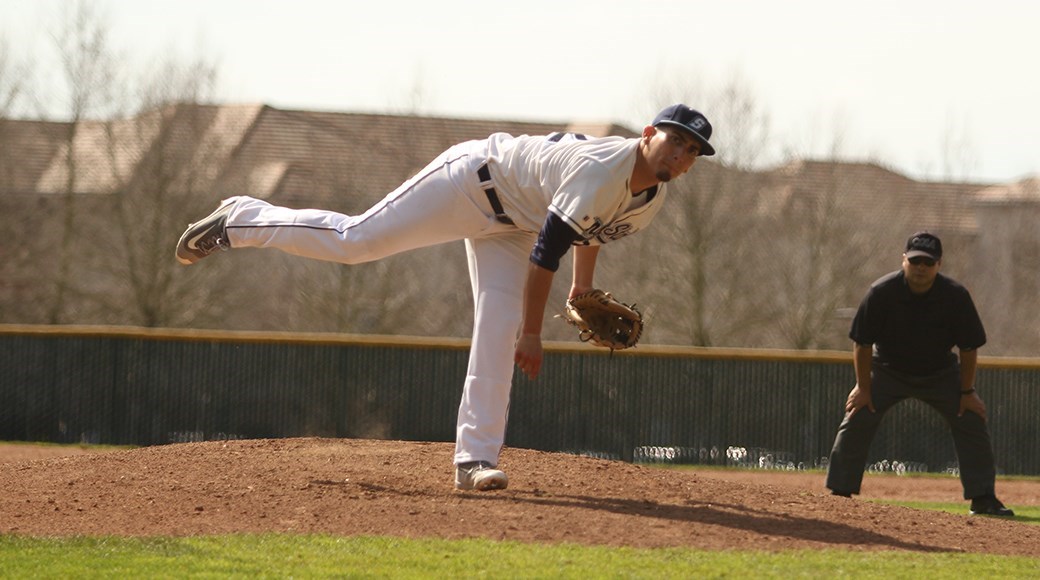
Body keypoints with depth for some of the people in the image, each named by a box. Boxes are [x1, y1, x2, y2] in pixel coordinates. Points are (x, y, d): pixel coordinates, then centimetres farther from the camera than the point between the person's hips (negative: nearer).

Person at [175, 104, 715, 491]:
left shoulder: (653, 197, -5)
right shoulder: (600, 172, -34)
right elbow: (547, 251, -32)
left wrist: (583, 287, 22)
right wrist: (533, 333, -27)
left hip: (505, 225, 8)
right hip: (473, 179, -8)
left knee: (498, 334, -5)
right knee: (353, 240, -10)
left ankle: (475, 458, -6)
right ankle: (240, 220, 8)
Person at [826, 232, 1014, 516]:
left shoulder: (956, 296, -23)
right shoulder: (881, 292, -26)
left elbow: (968, 347, -12)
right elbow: (862, 343, -16)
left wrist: (967, 392, -11)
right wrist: (863, 388, -14)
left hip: (940, 373, 1)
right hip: (888, 371, -1)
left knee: (972, 422, -9)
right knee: (856, 422, -13)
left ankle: (983, 498, -1)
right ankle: (839, 494, -6)